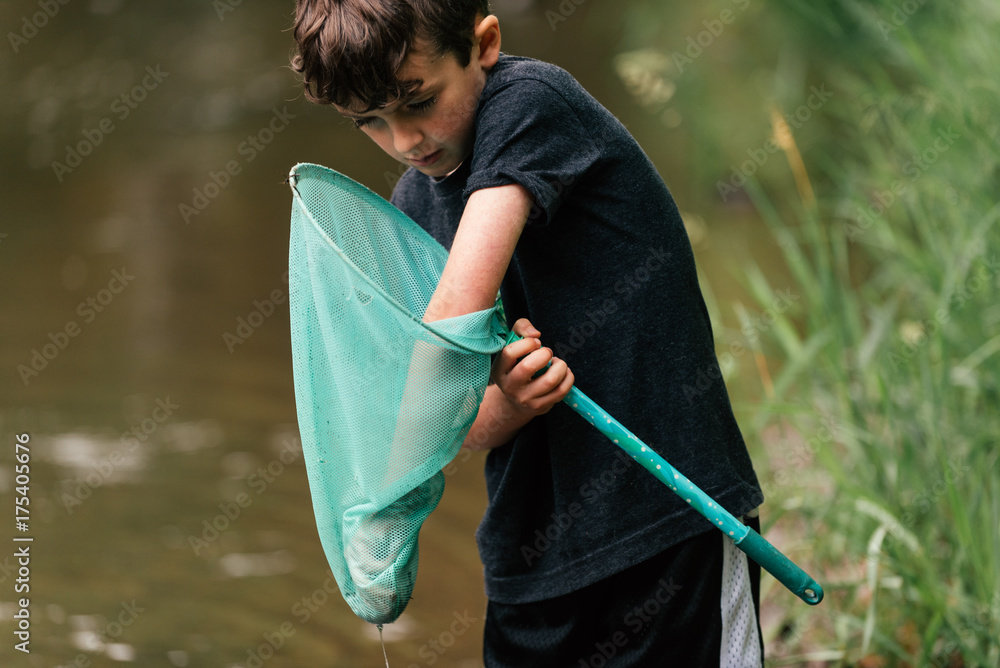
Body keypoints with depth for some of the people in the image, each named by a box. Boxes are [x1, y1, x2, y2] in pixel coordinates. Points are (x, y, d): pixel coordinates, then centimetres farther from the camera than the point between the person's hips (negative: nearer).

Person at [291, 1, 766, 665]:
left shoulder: (532, 101, -12)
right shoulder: (411, 206, 8)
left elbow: (458, 315, -23)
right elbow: (468, 429, 5)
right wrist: (508, 403, -19)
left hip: (672, 527, -6)